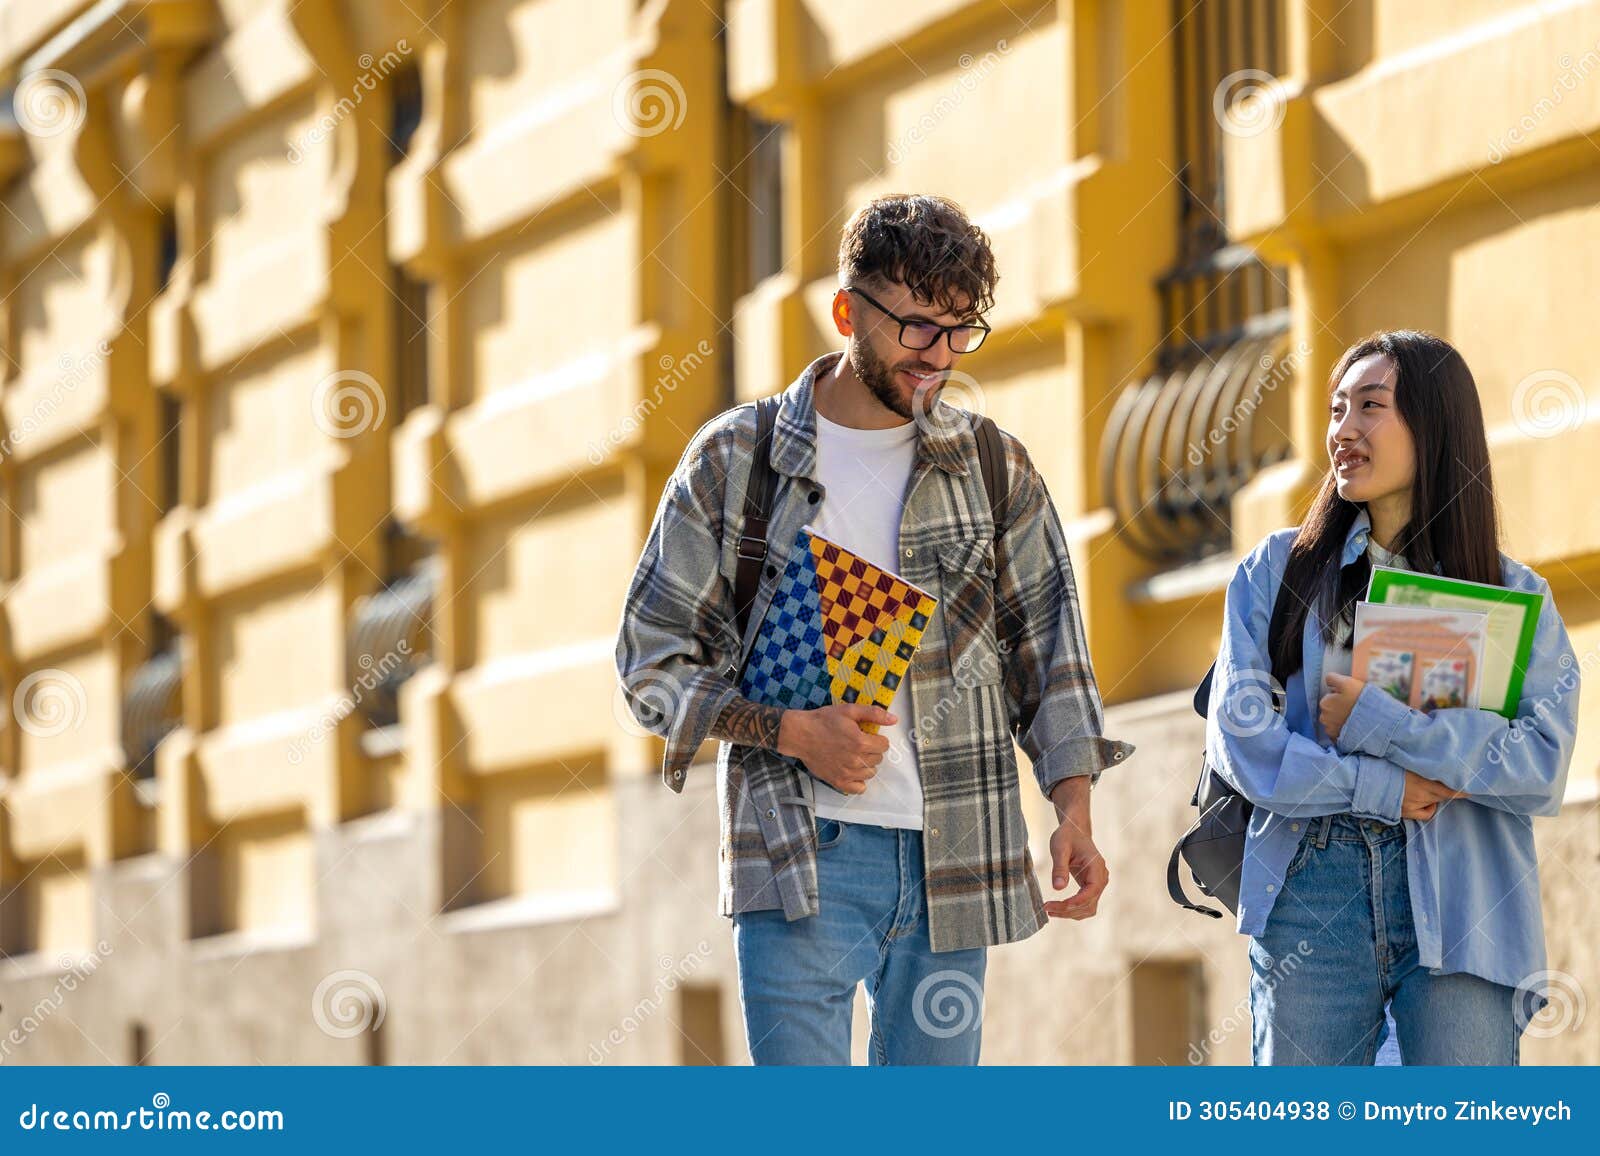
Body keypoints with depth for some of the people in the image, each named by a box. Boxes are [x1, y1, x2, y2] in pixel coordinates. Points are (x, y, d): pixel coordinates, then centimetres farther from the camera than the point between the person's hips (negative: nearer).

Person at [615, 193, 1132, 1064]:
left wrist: (1073, 806, -4)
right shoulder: (734, 460, 2)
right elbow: (651, 658, 3)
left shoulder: (996, 468, 9)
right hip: (797, 861, -3)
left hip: (952, 867, 3)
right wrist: (788, 730, -11)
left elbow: (1045, 647, 11)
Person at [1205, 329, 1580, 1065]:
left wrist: (1374, 722, -10)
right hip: (1312, 892, 1)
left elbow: (1543, 768, -7)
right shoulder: (1280, 569, 10)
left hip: (1461, 912, -1)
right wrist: (1381, 788, -9)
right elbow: (1238, 736, -1)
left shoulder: (1514, 596, 7)